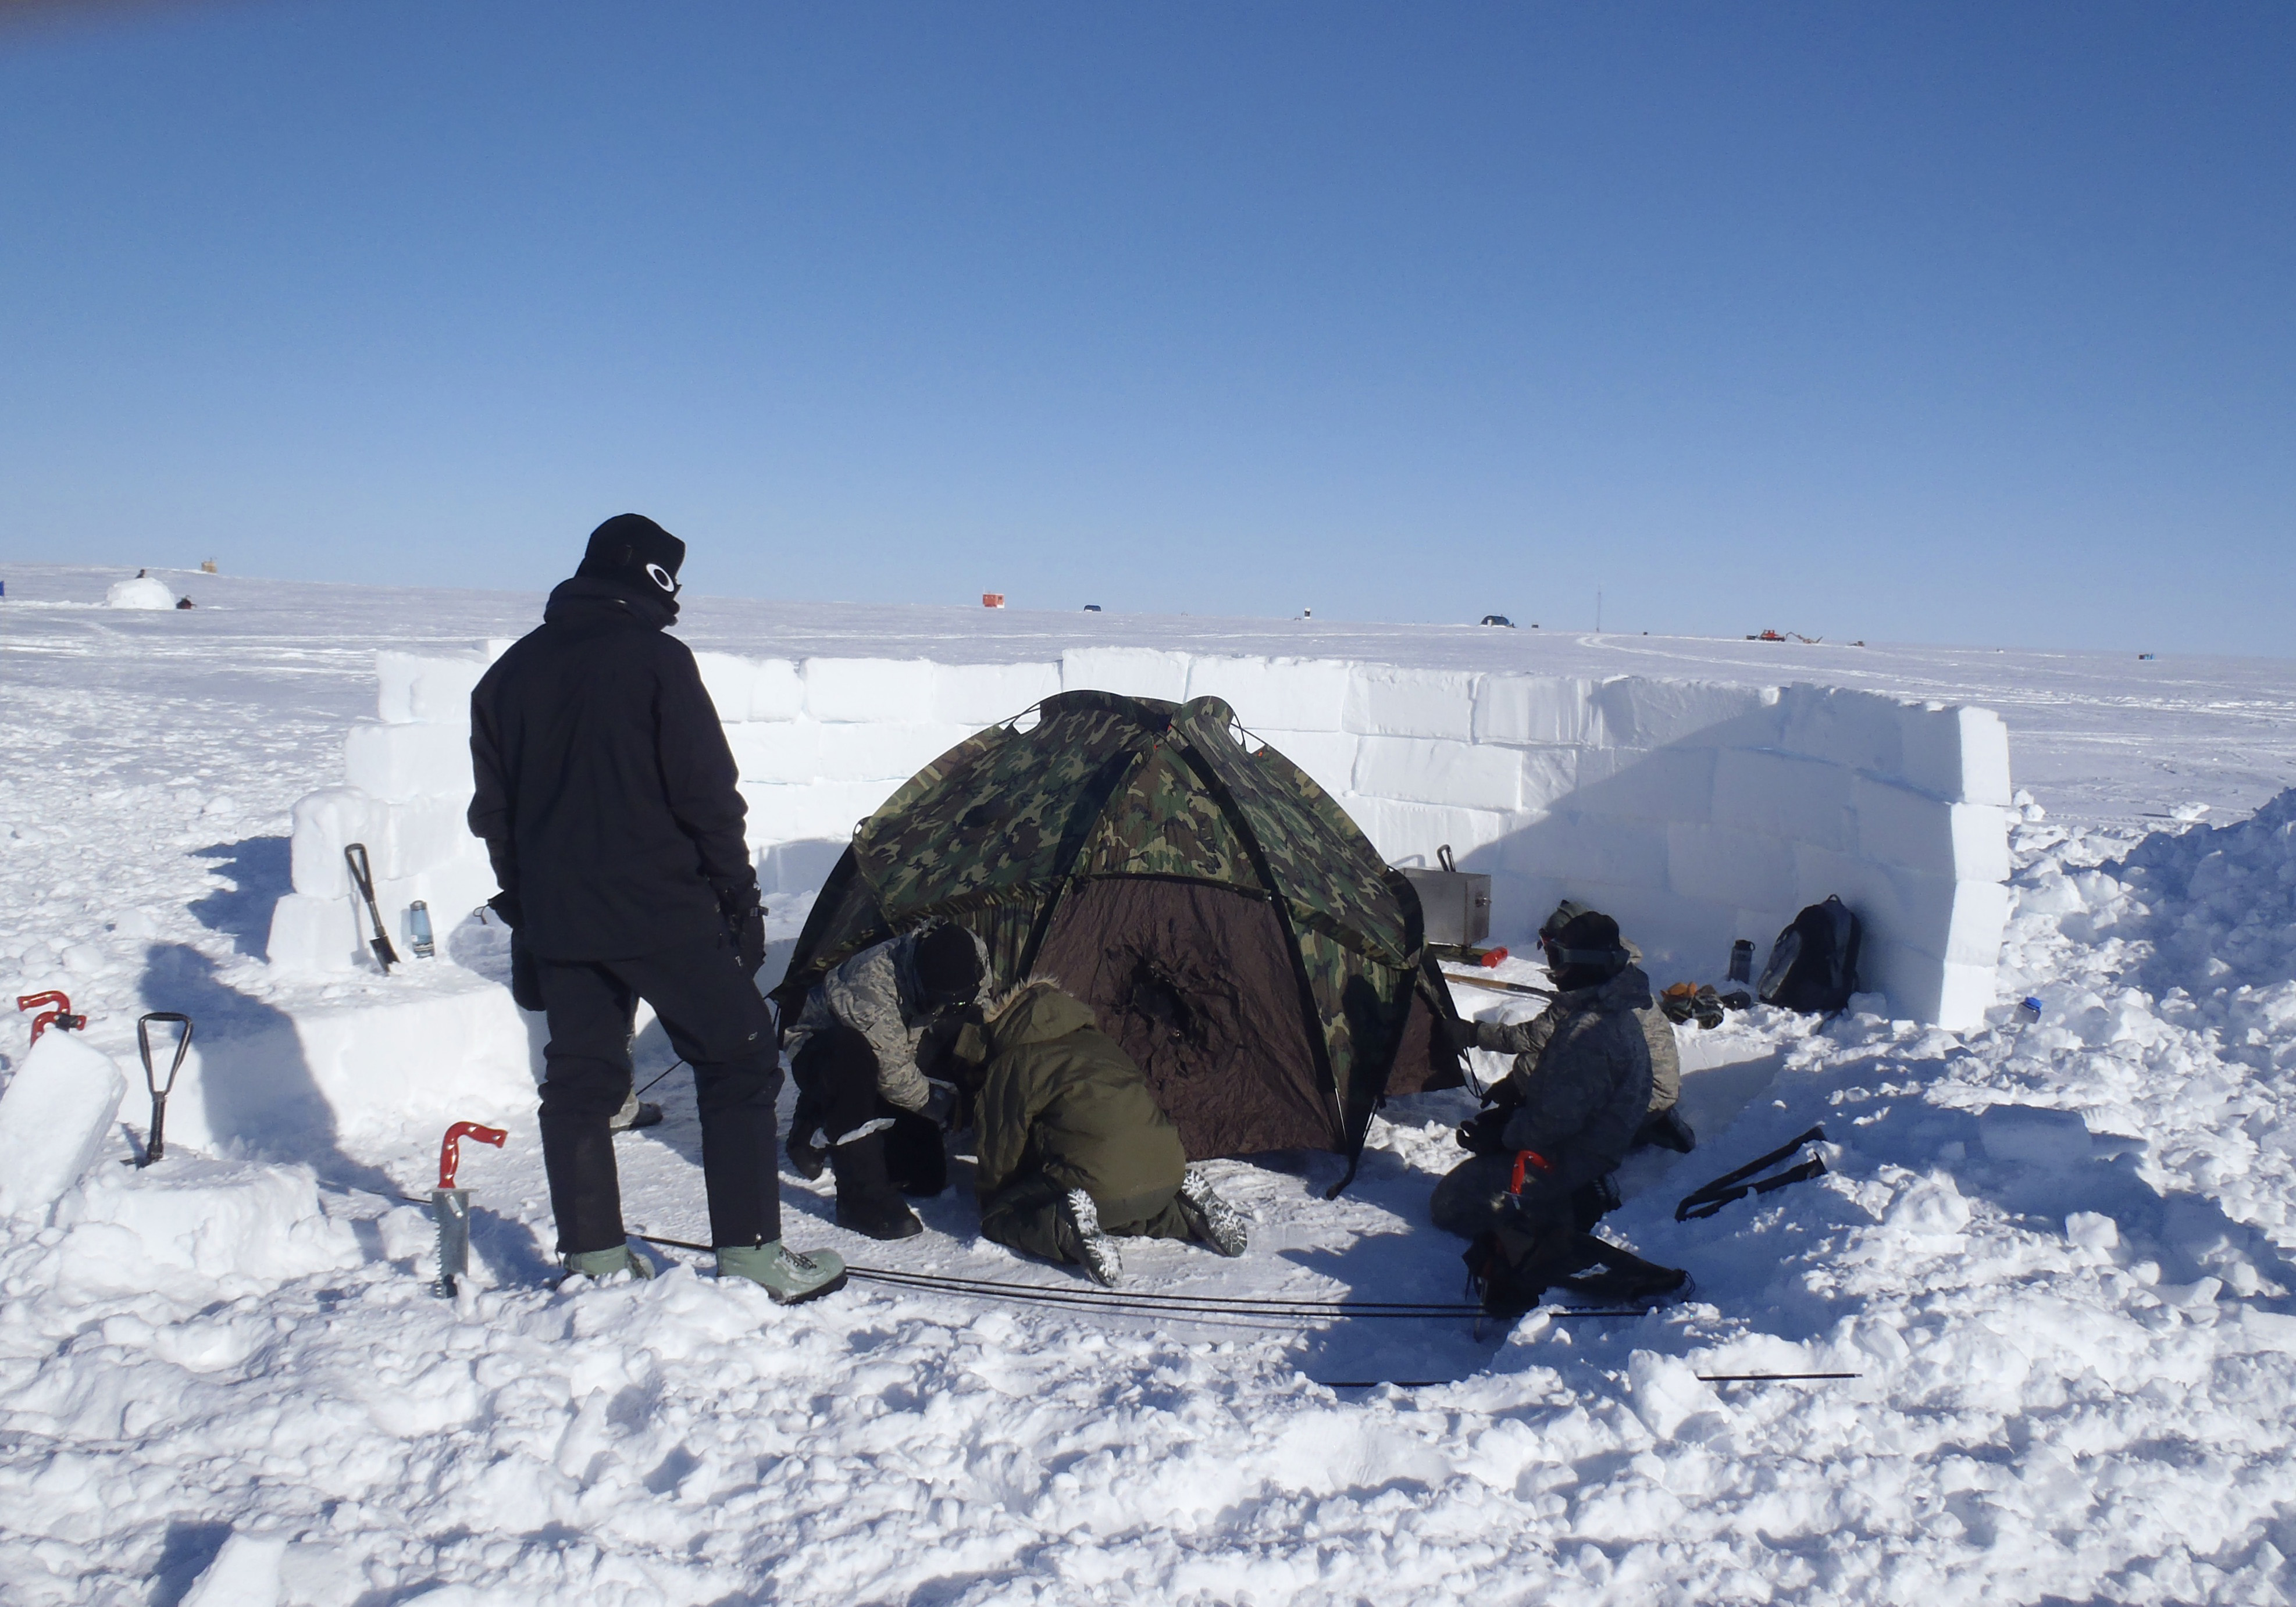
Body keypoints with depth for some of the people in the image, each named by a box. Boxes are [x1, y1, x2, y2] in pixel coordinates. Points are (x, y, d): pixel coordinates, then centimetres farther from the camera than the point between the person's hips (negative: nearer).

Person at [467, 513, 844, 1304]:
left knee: (579, 1077, 13)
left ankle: (594, 1256, 17)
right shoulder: (656, 659, -7)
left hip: (556, 919, 6)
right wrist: (738, 893, -2)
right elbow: (706, 793, -11)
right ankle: (750, 1252, 1)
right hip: (662, 912, -6)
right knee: (739, 1061, 3)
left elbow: (493, 810, 17)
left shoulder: (510, 672, 13)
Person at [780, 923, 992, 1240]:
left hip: (889, 1056, 6)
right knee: (851, 1055, -43)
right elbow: (893, 1077, -32)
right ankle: (862, 1197, -31)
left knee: (925, 1176, -3)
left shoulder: (973, 958, -22)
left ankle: (822, 1128, 18)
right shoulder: (872, 984, -40)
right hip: (819, 1050, -6)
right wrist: (945, 1108, -25)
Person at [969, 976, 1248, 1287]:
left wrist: (990, 1201, 29)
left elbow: (999, 1152, 10)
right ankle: (1189, 1211, 12)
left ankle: (1067, 1230, -18)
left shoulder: (1010, 1066, 9)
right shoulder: (1099, 1041, 27)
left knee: (998, 1219, 9)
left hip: (1096, 1186, -7)